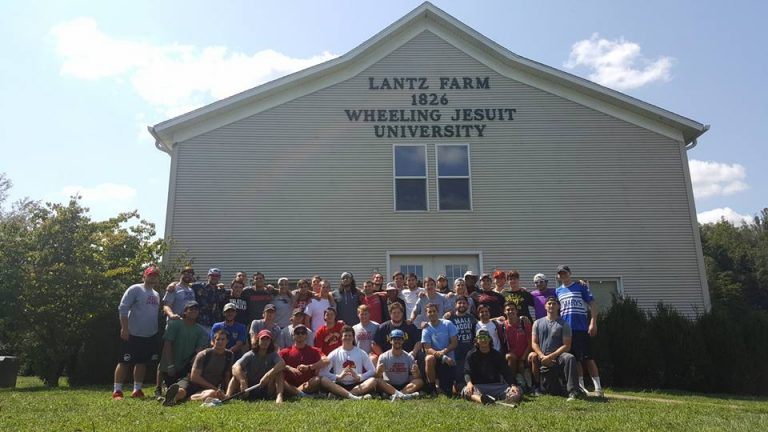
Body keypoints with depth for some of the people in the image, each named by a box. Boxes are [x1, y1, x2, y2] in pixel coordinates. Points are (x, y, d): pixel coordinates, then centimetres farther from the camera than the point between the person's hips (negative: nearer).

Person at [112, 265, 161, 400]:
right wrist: (124, 328, -18)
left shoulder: (156, 294, 15)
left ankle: (137, 390, 19)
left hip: (150, 336, 7)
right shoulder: (135, 289, -8)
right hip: (133, 334, -7)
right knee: (124, 362, -3)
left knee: (142, 363, 11)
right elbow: (123, 309, -14)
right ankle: (117, 391, 2)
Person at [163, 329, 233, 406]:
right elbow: (194, 377, -11)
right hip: (193, 383, -4)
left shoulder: (229, 355, 5)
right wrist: (214, 388, -12)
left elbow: (227, 376, 14)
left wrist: (227, 392, 1)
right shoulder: (203, 355, -6)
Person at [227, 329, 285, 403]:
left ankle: (279, 396, -34)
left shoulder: (273, 355, -4)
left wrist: (268, 375, -41)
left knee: (279, 371, -20)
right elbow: (235, 366, -24)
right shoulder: (250, 355, -5)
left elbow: (282, 363, -27)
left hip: (266, 389, 0)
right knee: (237, 373, -20)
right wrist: (243, 382, -41)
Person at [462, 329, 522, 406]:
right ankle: (481, 399, -64)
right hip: (478, 386, -2)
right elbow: (467, 372, -5)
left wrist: (512, 385, -15)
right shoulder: (472, 355, 7)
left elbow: (506, 372, 5)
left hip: (497, 385, 2)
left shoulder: (497, 355, 12)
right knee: (466, 391, -34)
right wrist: (469, 383, -28)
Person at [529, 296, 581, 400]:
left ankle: (573, 392, -35)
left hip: (558, 357, -2)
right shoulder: (538, 323, 11)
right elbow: (534, 343, 4)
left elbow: (566, 346, -7)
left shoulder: (564, 324, 1)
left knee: (569, 358, -37)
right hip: (544, 361, 2)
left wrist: (551, 356, -16)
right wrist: (543, 357, -13)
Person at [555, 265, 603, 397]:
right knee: (574, 358, 10)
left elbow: (592, 303, -3)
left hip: (582, 328, -4)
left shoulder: (581, 286, 1)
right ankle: (580, 386, 19)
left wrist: (593, 322, -13)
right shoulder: (558, 291, 14)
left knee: (587, 358, -6)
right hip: (566, 329, 5)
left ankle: (598, 387, -1)